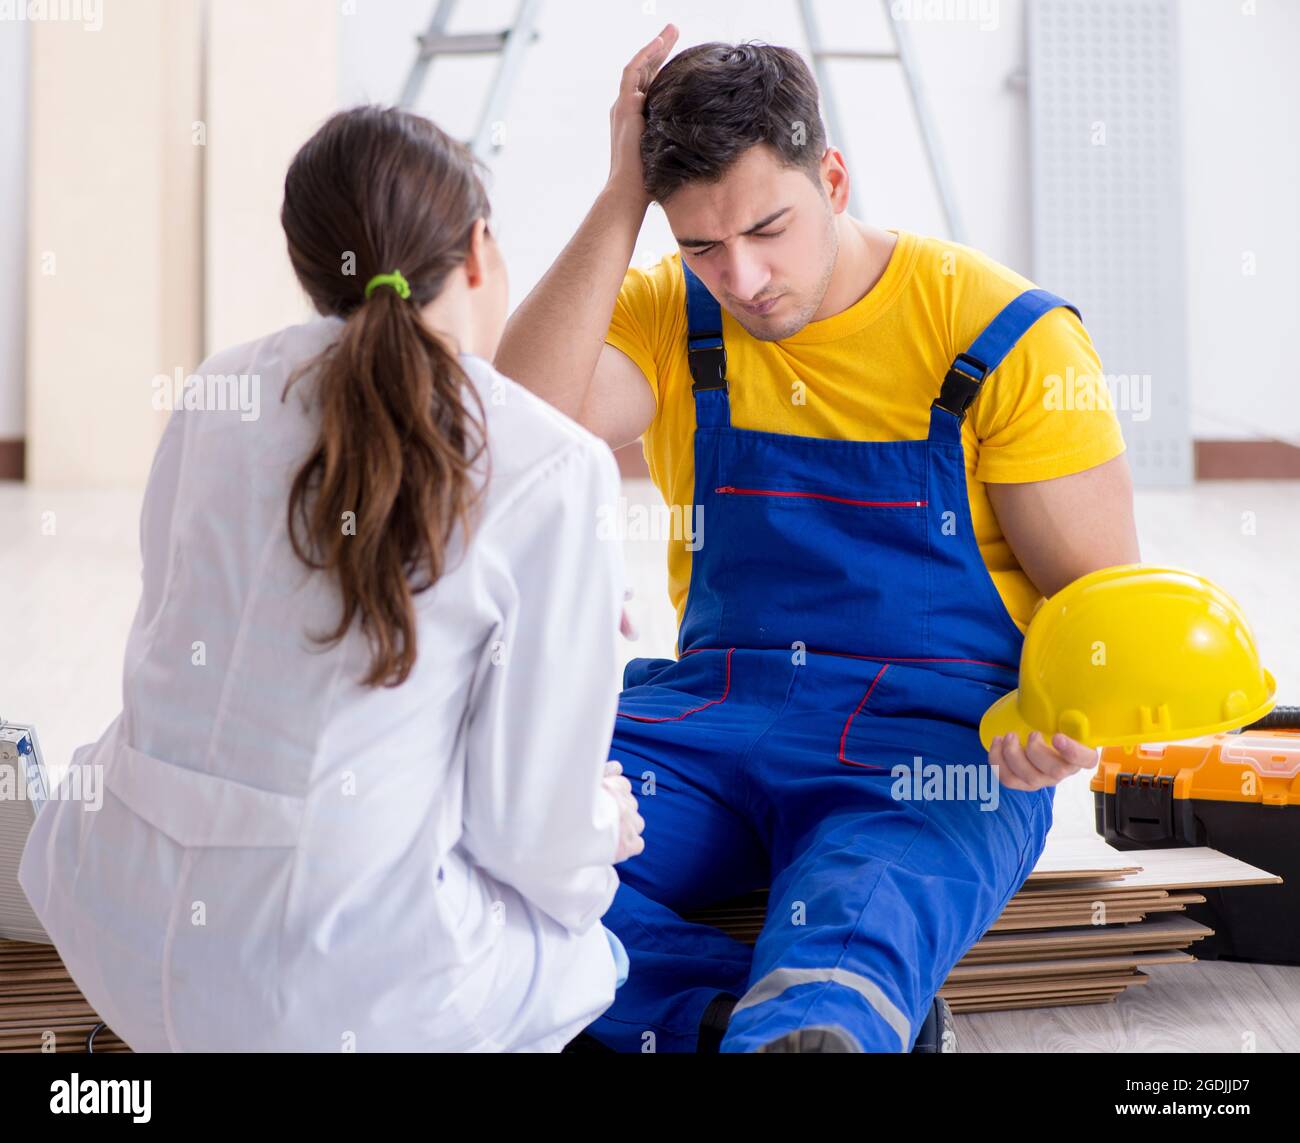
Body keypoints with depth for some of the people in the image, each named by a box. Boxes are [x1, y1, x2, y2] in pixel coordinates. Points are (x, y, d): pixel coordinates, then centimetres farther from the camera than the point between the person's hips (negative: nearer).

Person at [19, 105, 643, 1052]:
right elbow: (537, 828, -9)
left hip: (121, 939, 5)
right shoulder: (555, 471, -12)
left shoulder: (216, 390, 3)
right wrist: (600, 829, 16)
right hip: (346, 989, -4)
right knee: (581, 948, 28)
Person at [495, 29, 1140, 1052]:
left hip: (936, 739, -3)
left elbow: (1103, 592, 0)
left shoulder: (1008, 336, -3)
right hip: (713, 719, 4)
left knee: (847, 943, -38)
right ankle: (785, 1031, -35)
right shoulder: (667, 317, 6)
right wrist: (620, 201, -12)